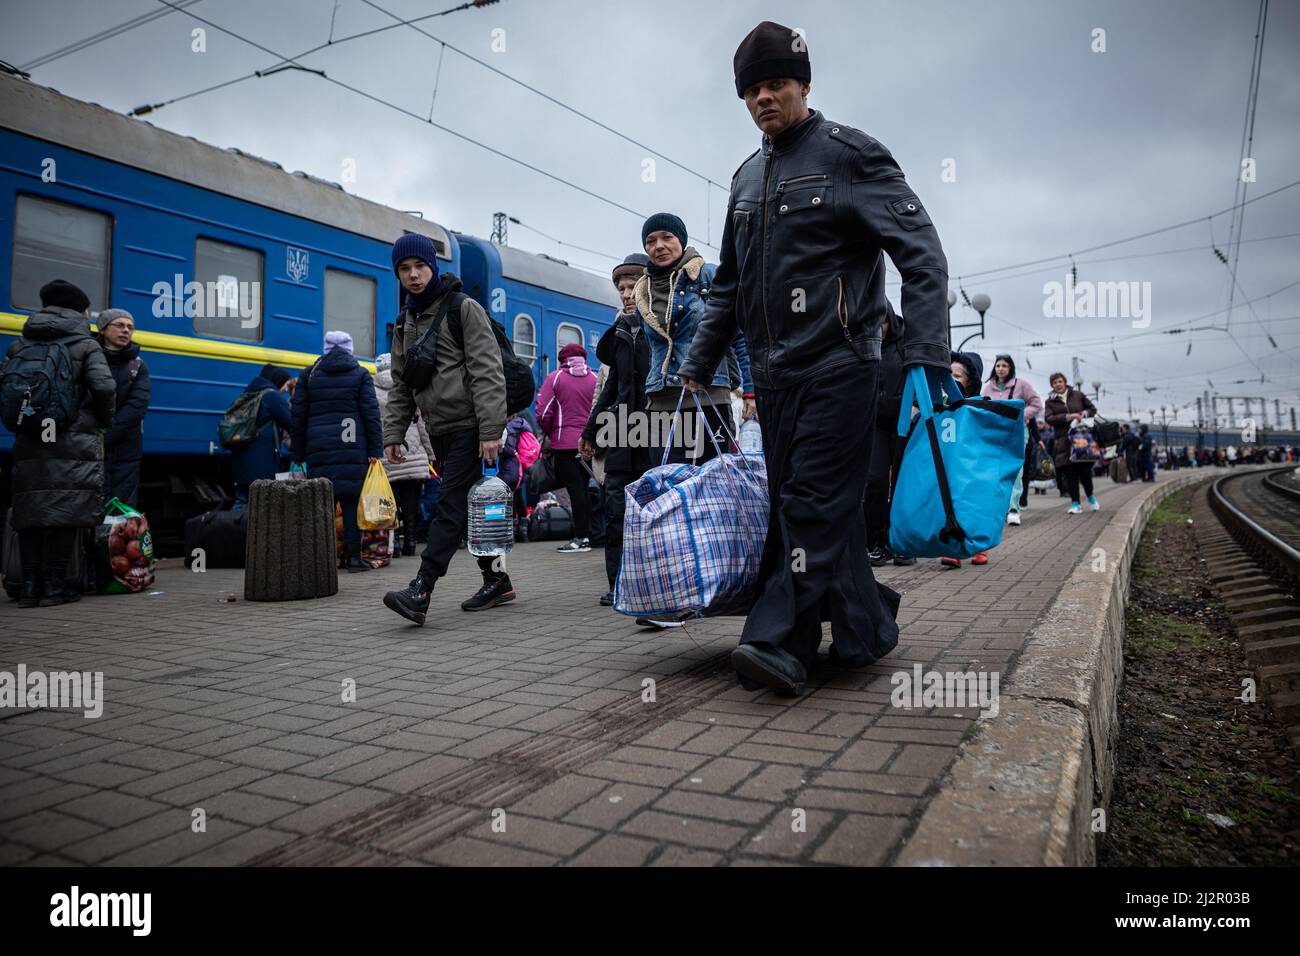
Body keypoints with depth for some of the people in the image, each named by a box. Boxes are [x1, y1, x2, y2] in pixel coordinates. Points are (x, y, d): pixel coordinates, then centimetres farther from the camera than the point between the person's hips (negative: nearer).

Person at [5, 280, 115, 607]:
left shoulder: (20, 345, 14)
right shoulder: (85, 345, -1)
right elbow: (104, 387, -14)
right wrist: (104, 420, 3)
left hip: (29, 442, 5)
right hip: (72, 442, -5)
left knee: (30, 509, 8)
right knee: (67, 509, -2)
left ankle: (30, 584, 9)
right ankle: (54, 584, -3)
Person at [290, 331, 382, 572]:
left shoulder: (309, 374, 13)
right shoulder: (360, 374, 7)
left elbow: (298, 415, 12)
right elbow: (371, 414, -1)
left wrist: (299, 453, 16)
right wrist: (375, 450, -2)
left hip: (319, 449, 2)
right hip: (353, 449, -2)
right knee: (352, 501, -1)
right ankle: (354, 556, -3)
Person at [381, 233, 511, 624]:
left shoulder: (463, 308, -4)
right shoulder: (404, 323, 17)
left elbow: (487, 372, -12)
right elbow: (400, 386, 19)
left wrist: (491, 430, -20)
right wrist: (393, 434, 10)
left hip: (469, 427, -8)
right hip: (439, 430, 8)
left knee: (450, 505, -13)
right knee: (465, 507, 10)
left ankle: (419, 592, -18)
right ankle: (496, 580, 20)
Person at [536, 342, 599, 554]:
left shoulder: (556, 377, -2)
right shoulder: (595, 378, 5)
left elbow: (543, 412, -7)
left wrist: (548, 433, 9)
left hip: (564, 442, -3)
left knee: (574, 488, -3)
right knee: (583, 487, 13)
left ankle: (581, 537, -3)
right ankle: (587, 534, 16)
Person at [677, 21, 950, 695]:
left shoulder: (850, 155, 0)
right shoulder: (747, 178, 19)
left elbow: (921, 254, -7)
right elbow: (728, 285, 24)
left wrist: (925, 355, -19)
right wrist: (698, 365, 17)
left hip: (836, 366, -6)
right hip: (772, 373, 7)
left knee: (814, 499, -11)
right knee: (809, 504, 6)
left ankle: (780, 644, -12)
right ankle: (865, 630, 18)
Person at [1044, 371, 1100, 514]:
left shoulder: (1077, 395, 11)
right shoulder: (1050, 401, 9)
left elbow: (1093, 409, 17)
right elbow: (1049, 418, -5)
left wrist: (1084, 413, -5)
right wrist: (1068, 417, -16)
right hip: (1063, 440, 0)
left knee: (1084, 469, -4)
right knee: (1069, 472, -4)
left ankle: (1091, 497, 22)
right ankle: (1075, 503, 1)